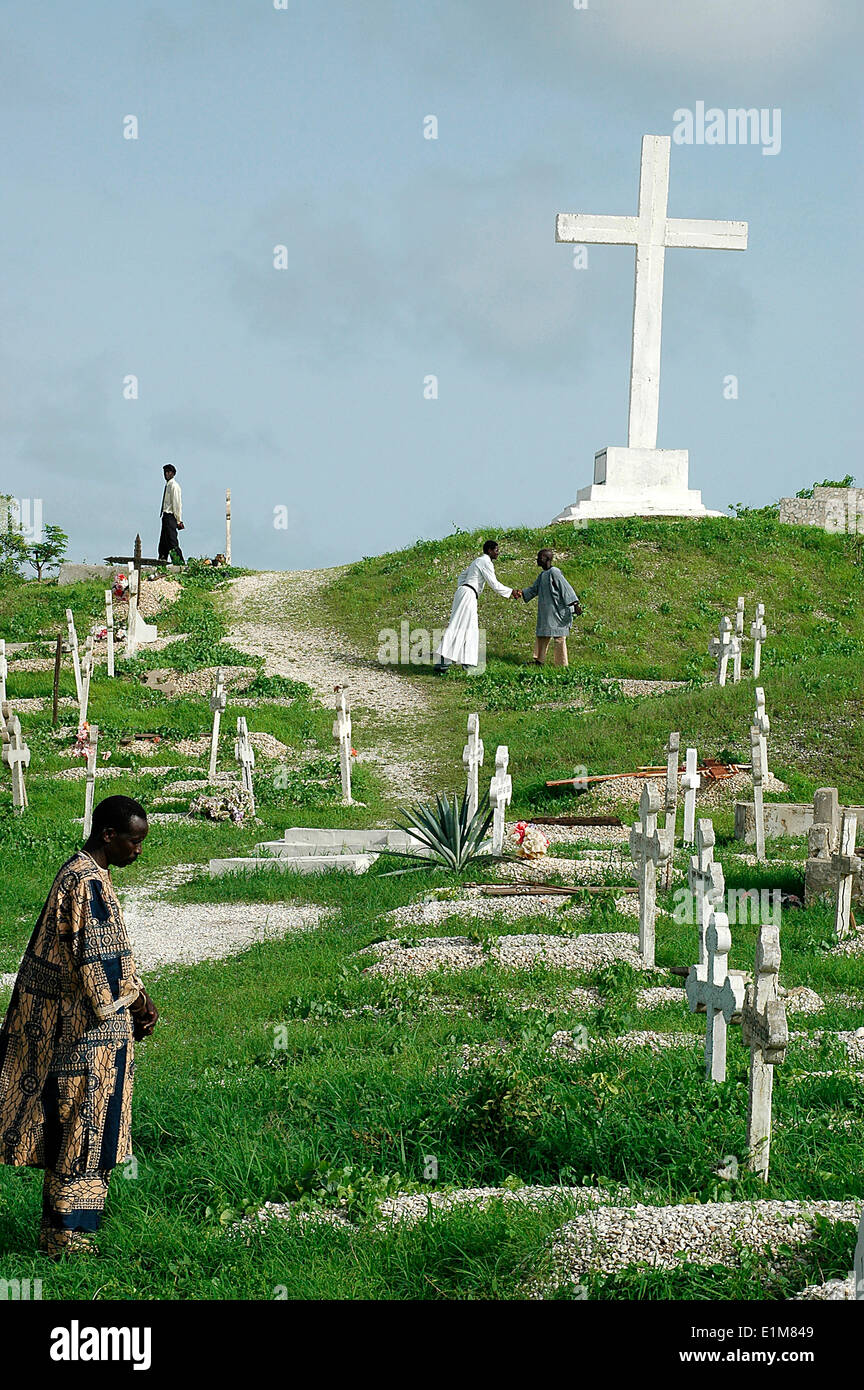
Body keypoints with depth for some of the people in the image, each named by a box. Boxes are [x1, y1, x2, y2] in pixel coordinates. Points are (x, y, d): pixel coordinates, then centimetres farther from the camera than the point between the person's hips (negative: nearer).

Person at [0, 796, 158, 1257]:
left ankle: (57, 1231, 21)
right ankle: (69, 1236, 3)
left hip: (62, 1029, 10)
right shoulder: (90, 883, -19)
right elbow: (99, 964, -22)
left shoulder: (77, 873, 12)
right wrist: (138, 1002, -8)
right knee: (85, 1131, -3)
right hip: (86, 1034, -10)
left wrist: (135, 1002, 14)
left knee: (68, 1133, 15)